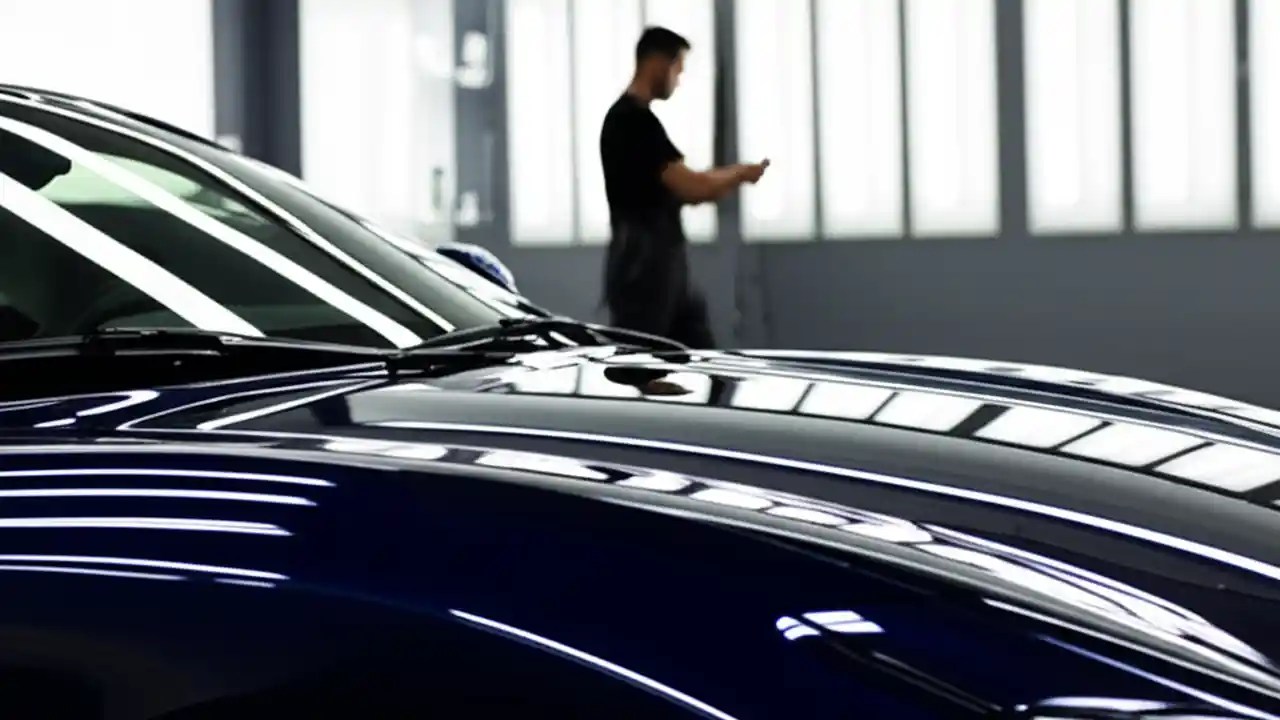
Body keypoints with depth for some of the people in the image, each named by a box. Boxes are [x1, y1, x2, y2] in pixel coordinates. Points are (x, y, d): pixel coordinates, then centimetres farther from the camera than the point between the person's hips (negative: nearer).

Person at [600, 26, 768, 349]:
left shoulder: (637, 119, 16)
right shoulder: (633, 120, -16)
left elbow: (675, 190, 21)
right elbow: (689, 186, -20)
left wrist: (731, 177, 10)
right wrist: (741, 174, -4)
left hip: (666, 263, 10)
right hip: (641, 264, -10)